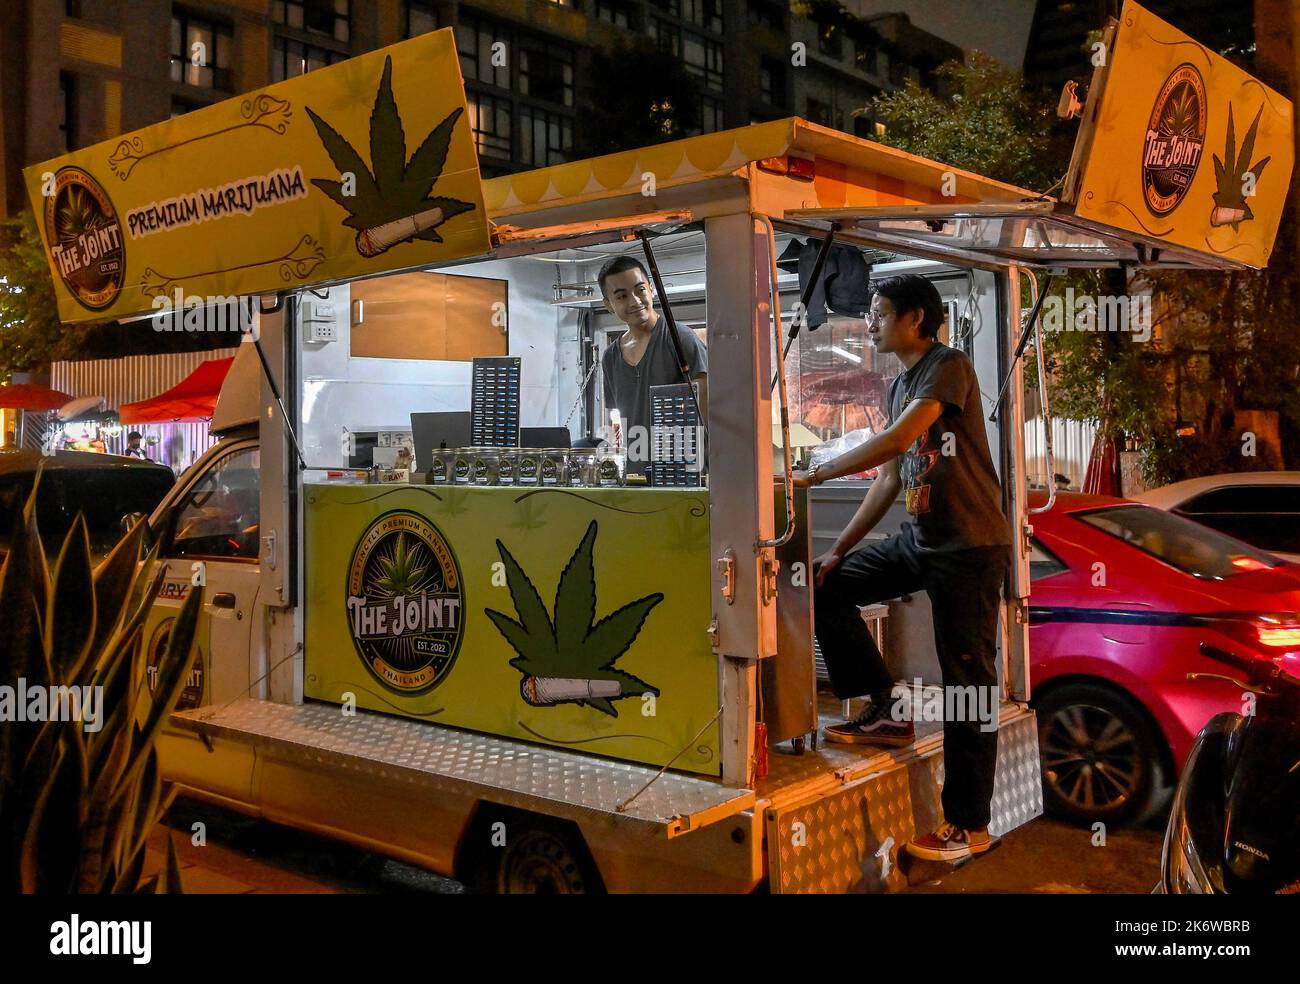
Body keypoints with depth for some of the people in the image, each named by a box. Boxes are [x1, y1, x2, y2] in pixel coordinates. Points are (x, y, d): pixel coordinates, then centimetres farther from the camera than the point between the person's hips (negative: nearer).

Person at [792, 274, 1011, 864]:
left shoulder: (948, 367, -11)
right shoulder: (899, 386, 15)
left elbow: (896, 440, -25)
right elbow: (890, 478, 16)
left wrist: (812, 475, -19)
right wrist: (839, 550, 11)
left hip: (970, 545, -9)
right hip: (918, 539, 9)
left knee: (967, 683, -4)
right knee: (826, 587, 4)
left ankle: (969, 826, 6)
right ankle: (886, 709, 11)